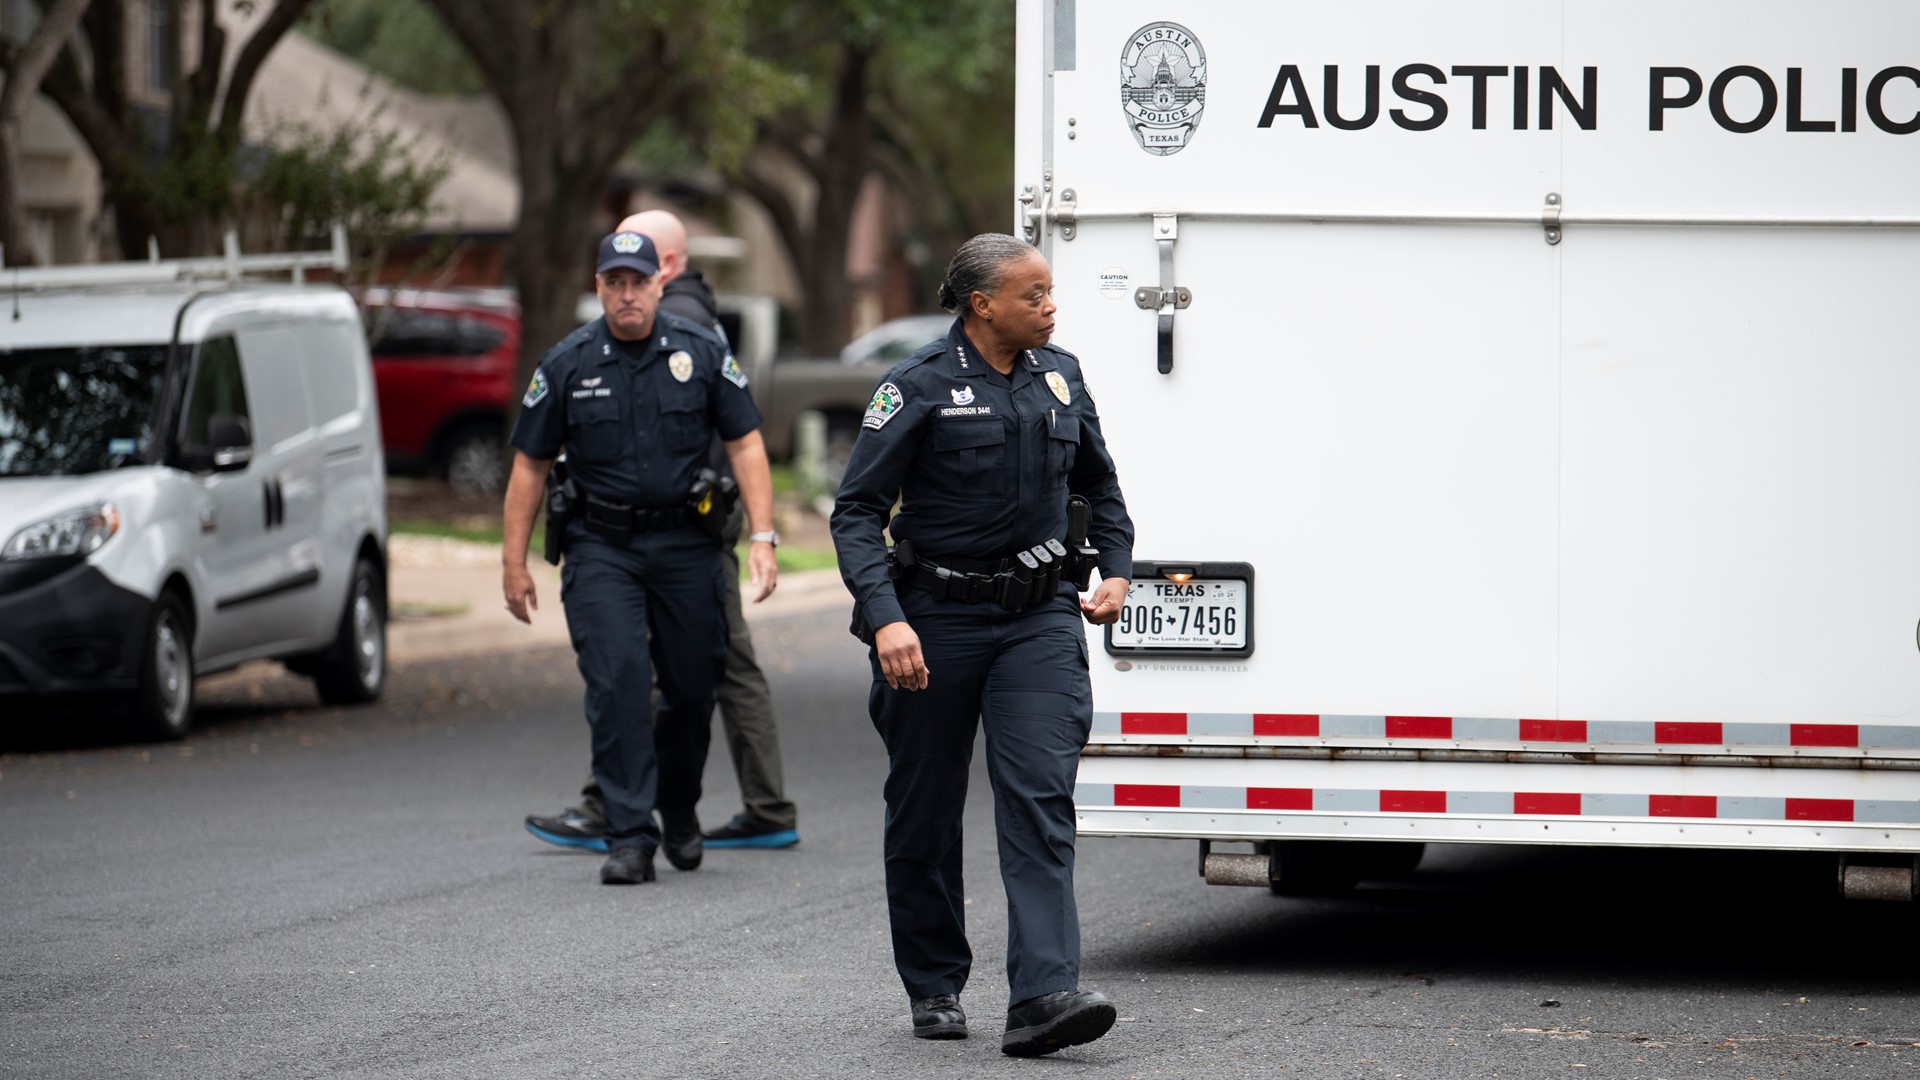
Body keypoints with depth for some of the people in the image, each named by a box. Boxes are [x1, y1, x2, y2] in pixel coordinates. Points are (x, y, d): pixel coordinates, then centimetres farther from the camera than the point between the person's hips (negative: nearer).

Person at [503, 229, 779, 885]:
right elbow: (530, 466, 5)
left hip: (686, 544, 1)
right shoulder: (567, 365, 0)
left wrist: (762, 538, -6)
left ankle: (679, 811, 32)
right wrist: (514, 562, 3)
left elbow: (745, 444, 3)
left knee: (694, 684, 7)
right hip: (601, 547, -1)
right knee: (616, 684, -13)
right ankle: (630, 838, -12)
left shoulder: (702, 354, 1)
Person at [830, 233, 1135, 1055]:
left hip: (1038, 617, 3)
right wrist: (884, 618, -22)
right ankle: (934, 988, 25)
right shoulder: (921, 387, -9)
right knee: (925, 812, 8)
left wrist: (1116, 567, 12)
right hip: (938, 618, -3)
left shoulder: (1059, 377, 6)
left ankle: (1042, 996, -21)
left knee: (1040, 801, -12)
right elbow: (857, 510, -10)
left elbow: (1097, 482, 25)